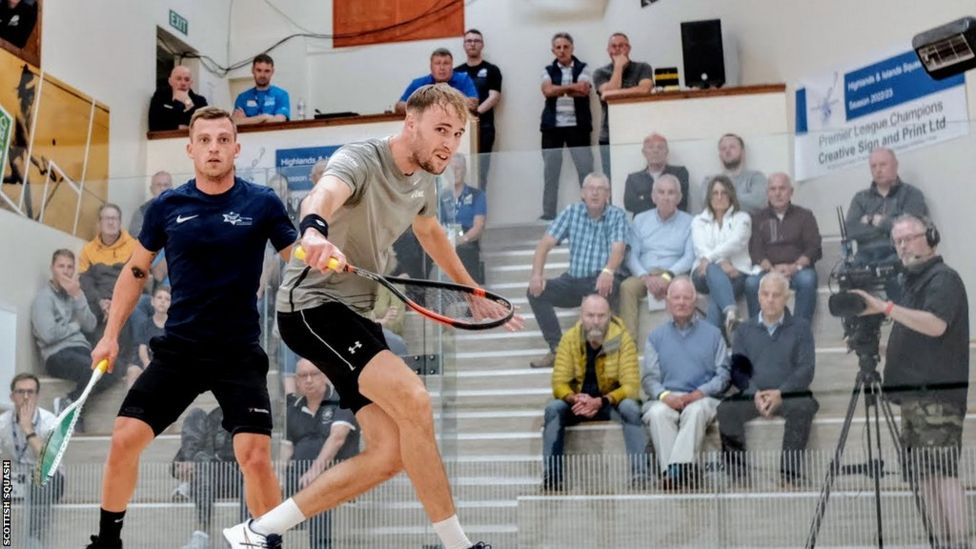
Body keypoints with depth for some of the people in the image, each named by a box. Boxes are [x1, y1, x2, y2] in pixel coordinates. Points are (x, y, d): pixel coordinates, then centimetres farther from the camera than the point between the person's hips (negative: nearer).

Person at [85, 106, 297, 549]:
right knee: (124, 439, -4)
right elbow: (136, 271, 13)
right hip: (178, 348, 2)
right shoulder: (167, 207, 2)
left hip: (239, 353, -2)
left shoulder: (262, 203, -3)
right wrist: (111, 336, 9)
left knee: (254, 456, -15)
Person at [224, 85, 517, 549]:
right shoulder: (360, 160, -17)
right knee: (413, 401, -27)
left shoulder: (423, 181, 8)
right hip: (313, 304, -9)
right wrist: (315, 230, -64)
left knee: (389, 454, -2)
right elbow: (322, 195, -40)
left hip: (360, 314, 9)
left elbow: (431, 233, 30)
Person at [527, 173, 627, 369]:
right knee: (535, 291, -16)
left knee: (604, 288, -38)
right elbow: (545, 244, 0)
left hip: (602, 280, -4)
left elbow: (618, 249, -19)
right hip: (574, 280, 4)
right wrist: (536, 275, -17)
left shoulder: (617, 215, -2)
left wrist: (608, 271, -42)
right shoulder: (571, 212, 6)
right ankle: (557, 348, -14)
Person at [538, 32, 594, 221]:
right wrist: (571, 87, -9)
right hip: (552, 126, 1)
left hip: (577, 125, -1)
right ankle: (548, 213, 5)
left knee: (586, 169, -6)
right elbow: (547, 91, -7)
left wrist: (559, 90, -6)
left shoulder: (582, 68, 8)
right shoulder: (548, 70, 11)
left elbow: (583, 90, -10)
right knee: (550, 172, 2)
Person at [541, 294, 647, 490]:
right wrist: (575, 399, -33)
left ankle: (639, 471, -35)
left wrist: (601, 401, -34)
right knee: (553, 408, -27)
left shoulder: (622, 338, -14)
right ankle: (551, 474, -31)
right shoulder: (569, 338, -9)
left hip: (612, 402, -2)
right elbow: (559, 383, -10)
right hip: (578, 403, 2)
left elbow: (631, 385, -18)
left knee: (630, 407, -33)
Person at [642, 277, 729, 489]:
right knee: (657, 413, -34)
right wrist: (665, 396, -13)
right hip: (666, 398, 1)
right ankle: (675, 471, -41)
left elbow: (723, 374, 8)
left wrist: (699, 393, -11)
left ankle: (678, 468, -45)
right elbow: (648, 377, 9)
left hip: (702, 398, -1)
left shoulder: (712, 334, 17)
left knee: (696, 411, -36)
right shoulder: (656, 337, 19)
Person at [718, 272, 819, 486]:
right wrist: (755, 393, -12)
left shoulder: (800, 327, 11)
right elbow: (738, 369, 8)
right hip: (752, 396, 2)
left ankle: (790, 473, -32)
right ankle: (737, 472, -27)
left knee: (803, 406, -35)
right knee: (726, 409, -29)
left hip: (789, 394, -2)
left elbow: (806, 368, 1)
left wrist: (780, 393, -14)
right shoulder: (745, 330, 18)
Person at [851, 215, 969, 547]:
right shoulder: (913, 281, 22)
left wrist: (886, 307, -27)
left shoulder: (943, 279, -5)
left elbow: (936, 325, -23)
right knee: (925, 476, 6)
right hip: (913, 394, 9)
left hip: (937, 393, -9)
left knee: (942, 471, -16)